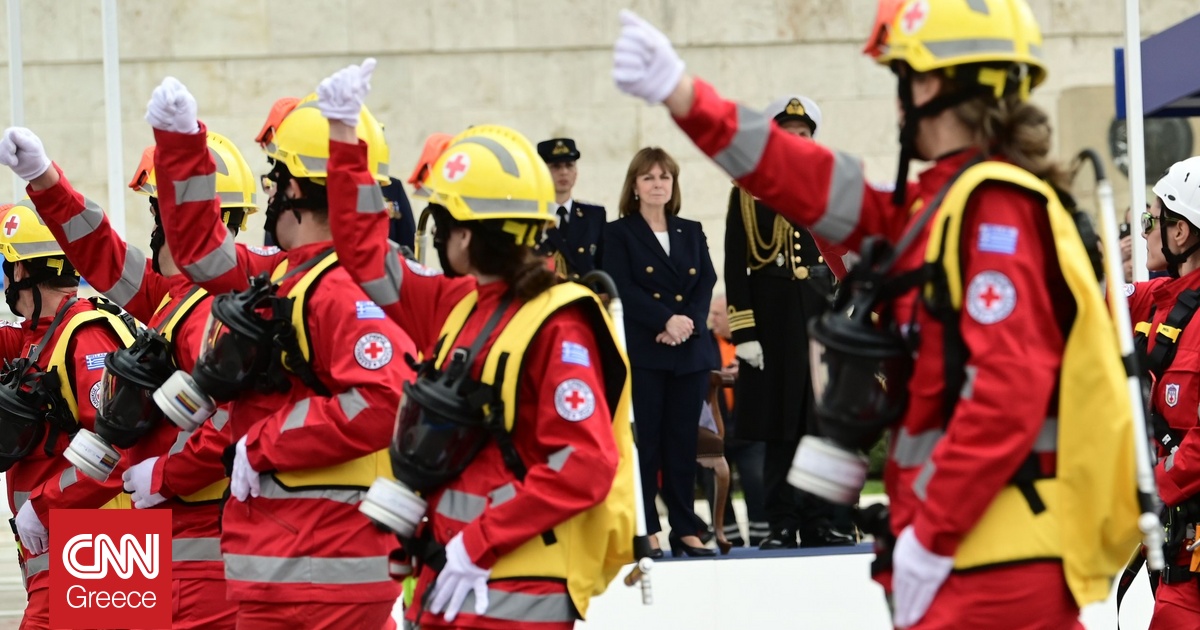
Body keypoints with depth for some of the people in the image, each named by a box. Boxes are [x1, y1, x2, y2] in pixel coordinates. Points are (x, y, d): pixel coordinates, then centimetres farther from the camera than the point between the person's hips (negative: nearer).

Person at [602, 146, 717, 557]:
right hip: (642, 353, -4)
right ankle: (645, 530, -3)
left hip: (690, 353, 4)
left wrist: (688, 323, -12)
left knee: (684, 442, 4)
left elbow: (706, 284, 6)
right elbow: (624, 289, -8)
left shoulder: (691, 233, 16)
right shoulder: (619, 234, 4)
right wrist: (667, 319, -18)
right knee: (644, 441, -5)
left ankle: (686, 529, 6)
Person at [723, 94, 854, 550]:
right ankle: (783, 525, 6)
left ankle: (824, 524, 6)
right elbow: (735, 267, -1)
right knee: (779, 428, 1)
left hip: (825, 319, 2)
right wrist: (744, 332, -9)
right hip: (773, 322, -2)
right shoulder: (748, 192, 3)